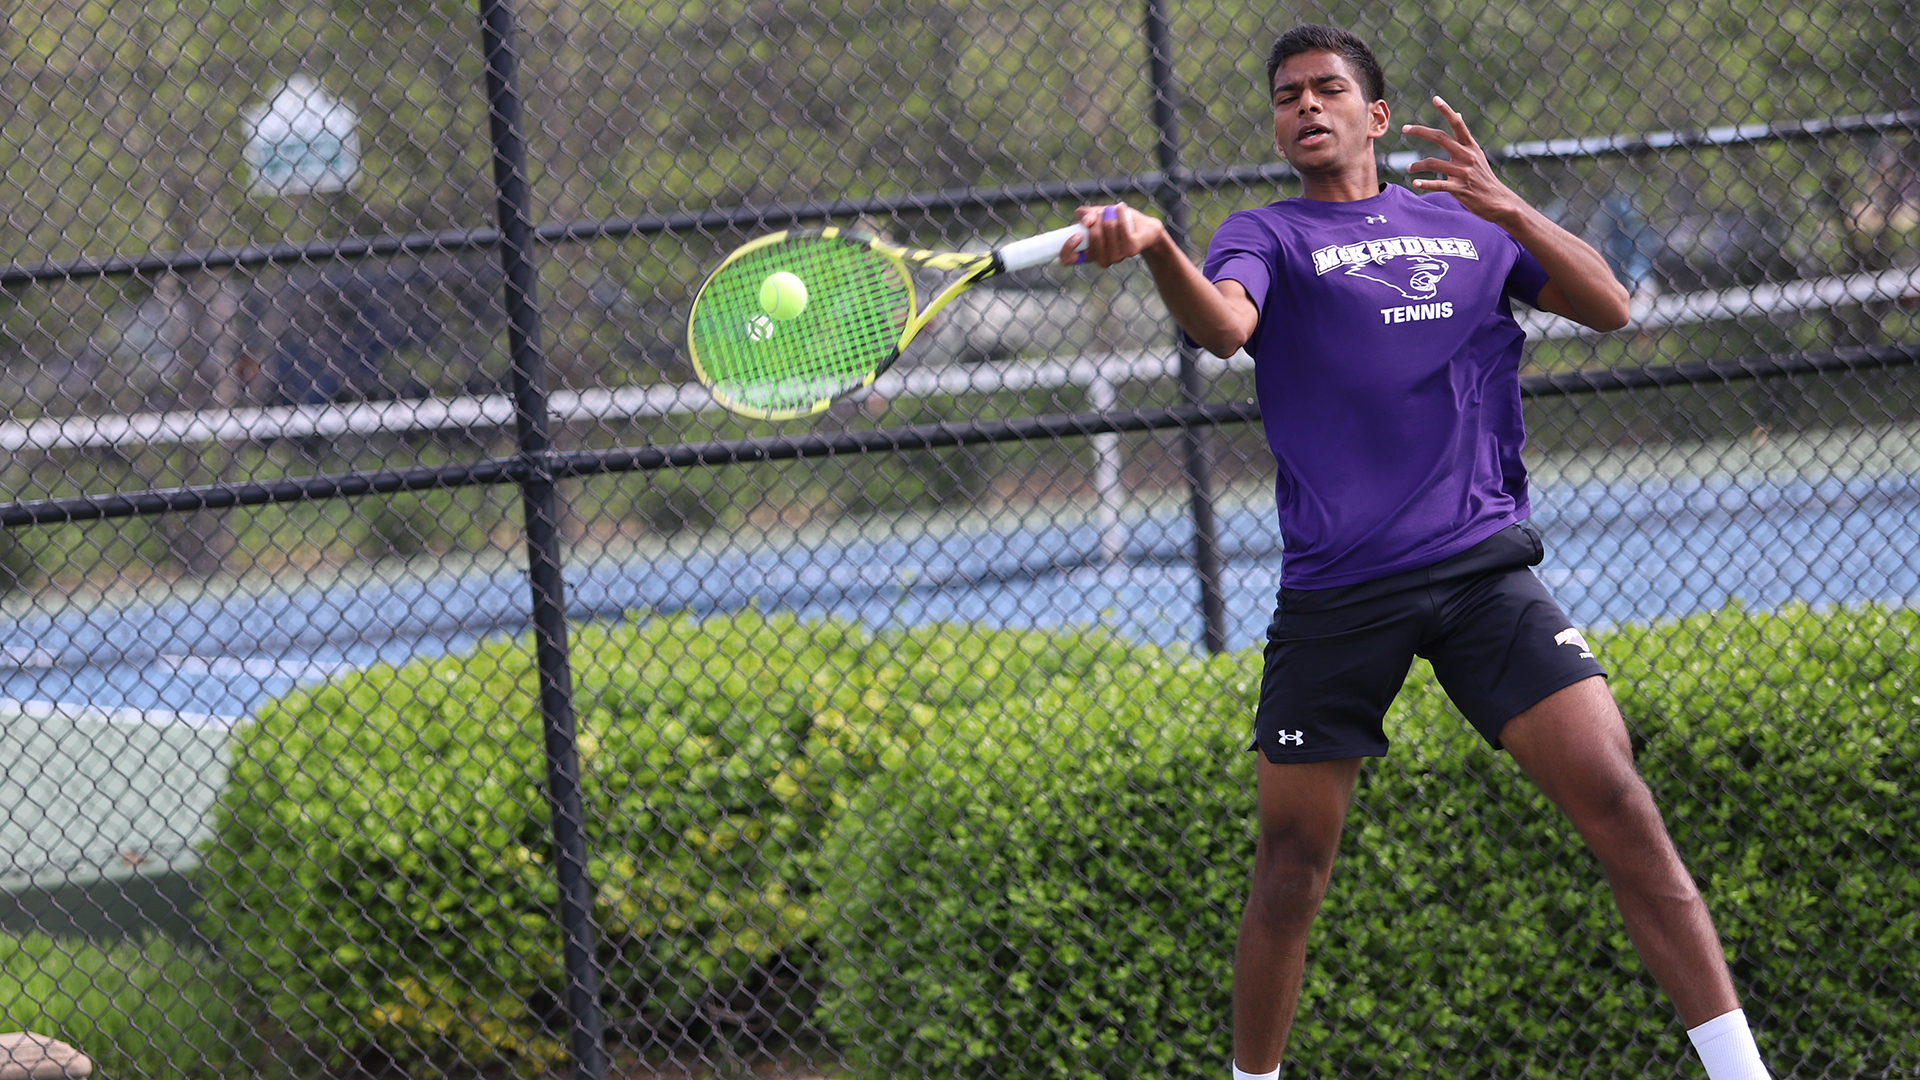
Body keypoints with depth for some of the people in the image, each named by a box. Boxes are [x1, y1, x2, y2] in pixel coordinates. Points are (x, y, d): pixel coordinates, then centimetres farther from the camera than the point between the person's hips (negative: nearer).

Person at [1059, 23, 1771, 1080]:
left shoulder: (1466, 224, 15)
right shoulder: (1267, 236, 7)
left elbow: (1608, 306, 7)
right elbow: (1222, 324, -15)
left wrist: (1507, 208, -8)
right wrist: (1152, 246, -37)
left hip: (1482, 566, 1)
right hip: (1334, 589, -1)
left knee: (1618, 807, -11)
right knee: (1291, 866, 4)